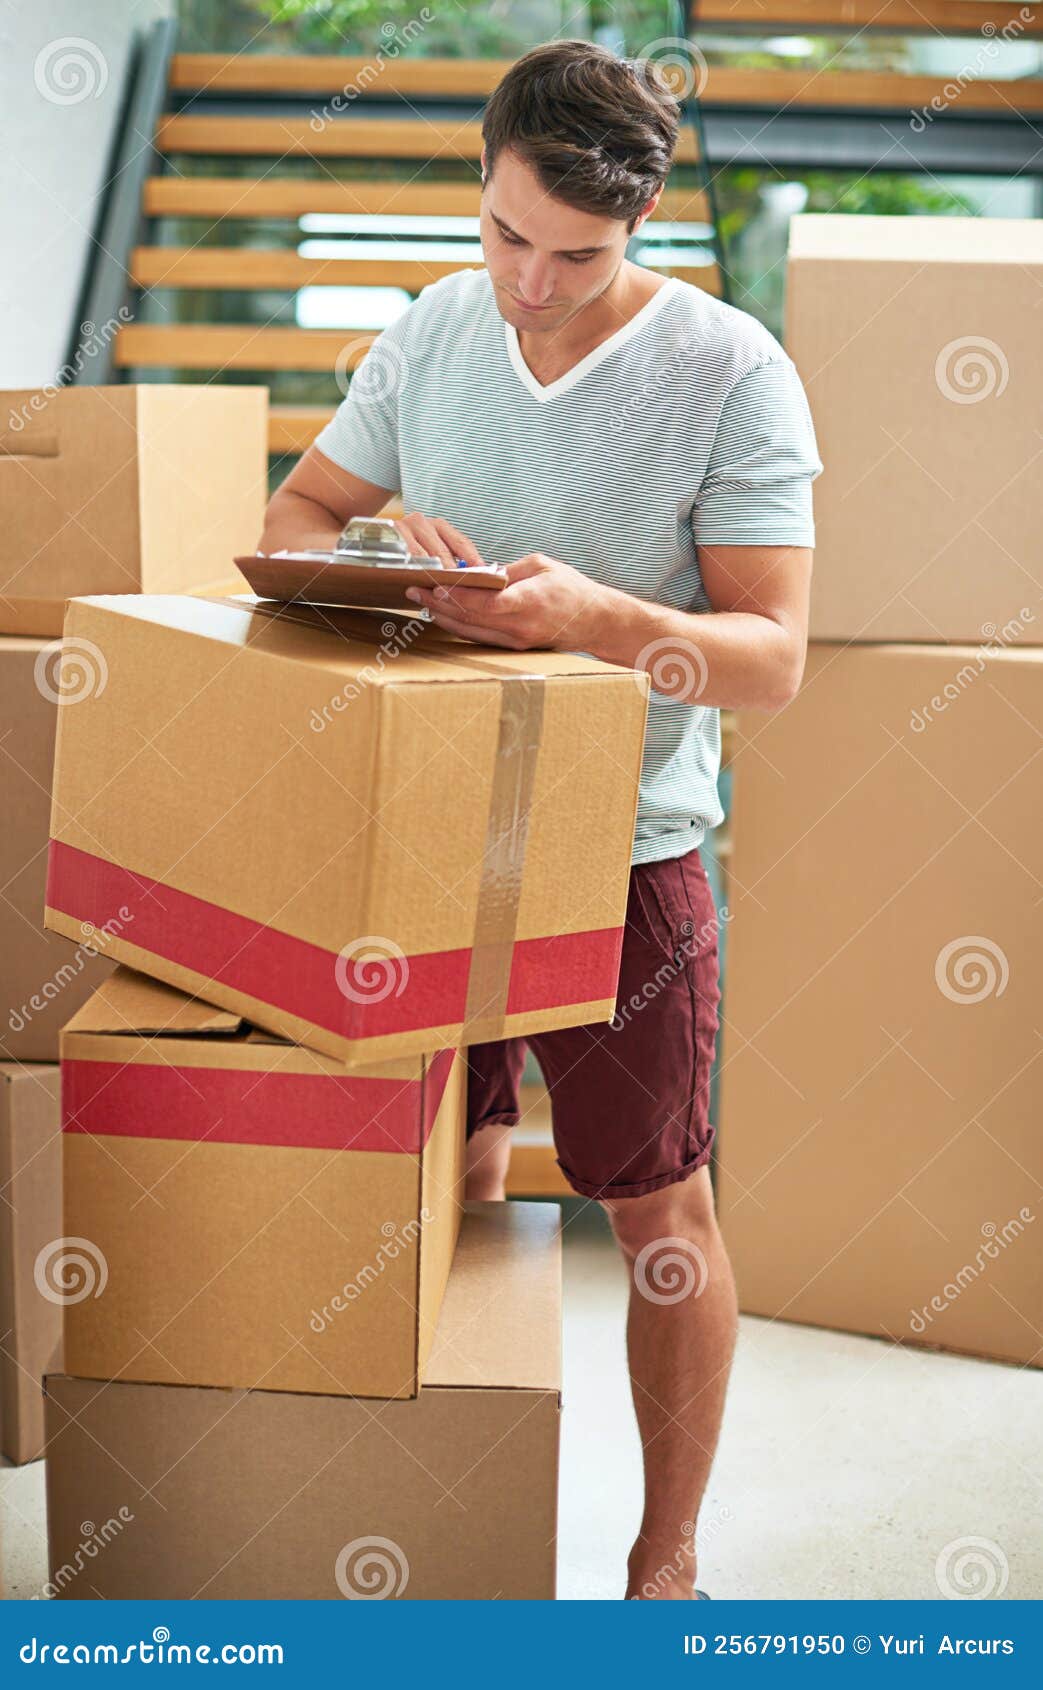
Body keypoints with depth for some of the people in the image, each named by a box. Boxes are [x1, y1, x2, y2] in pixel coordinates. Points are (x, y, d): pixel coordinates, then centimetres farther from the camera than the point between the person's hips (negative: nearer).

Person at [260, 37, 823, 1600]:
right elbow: (299, 510, 10)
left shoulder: (733, 371, -12)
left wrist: (594, 615, -33)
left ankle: (667, 1558, 24)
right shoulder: (433, 330, 2)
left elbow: (772, 659, -16)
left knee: (661, 1215, 5)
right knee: (443, 1177, 17)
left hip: (623, 855, -4)